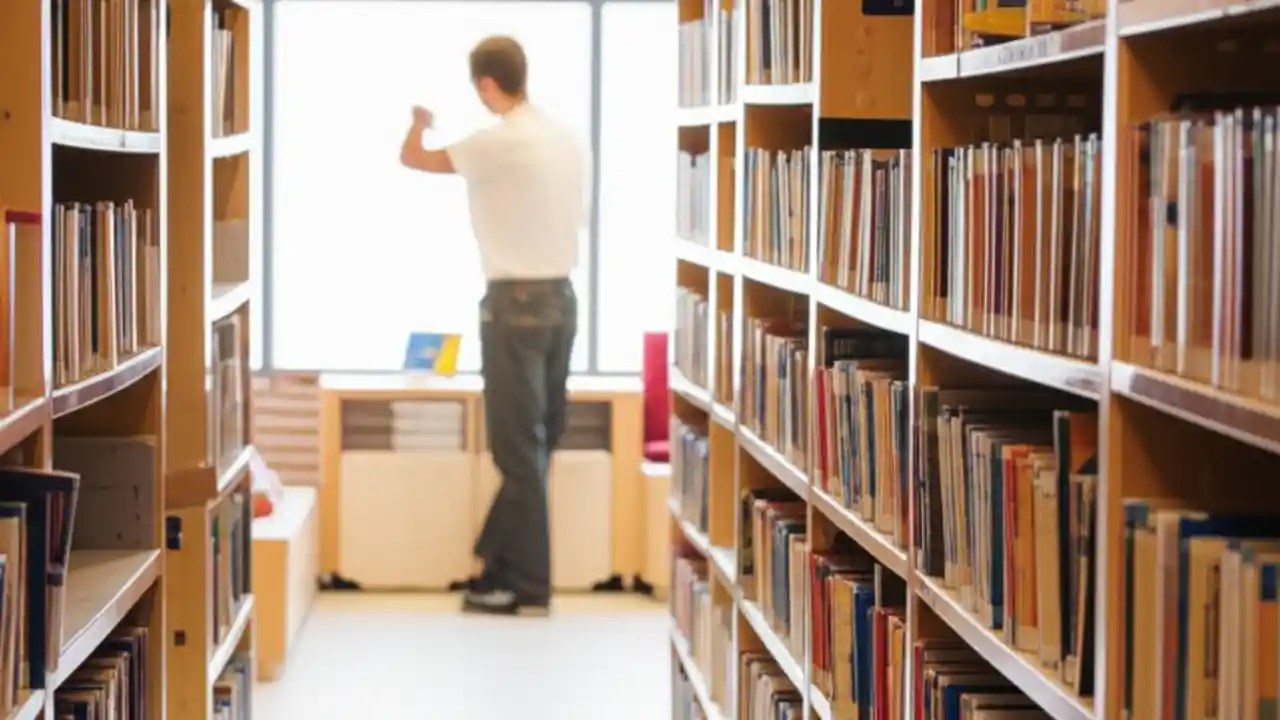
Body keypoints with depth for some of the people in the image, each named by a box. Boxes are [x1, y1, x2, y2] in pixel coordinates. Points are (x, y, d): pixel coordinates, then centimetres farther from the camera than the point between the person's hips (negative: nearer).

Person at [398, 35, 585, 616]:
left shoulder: (499, 143, -14)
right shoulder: (567, 140, 8)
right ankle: (502, 567, 20)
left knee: (518, 447, -3)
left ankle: (528, 586, 0)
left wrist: (420, 121, 18)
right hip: (561, 297, 8)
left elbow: (413, 158, -4)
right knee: (536, 443, 12)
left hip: (517, 302, -8)